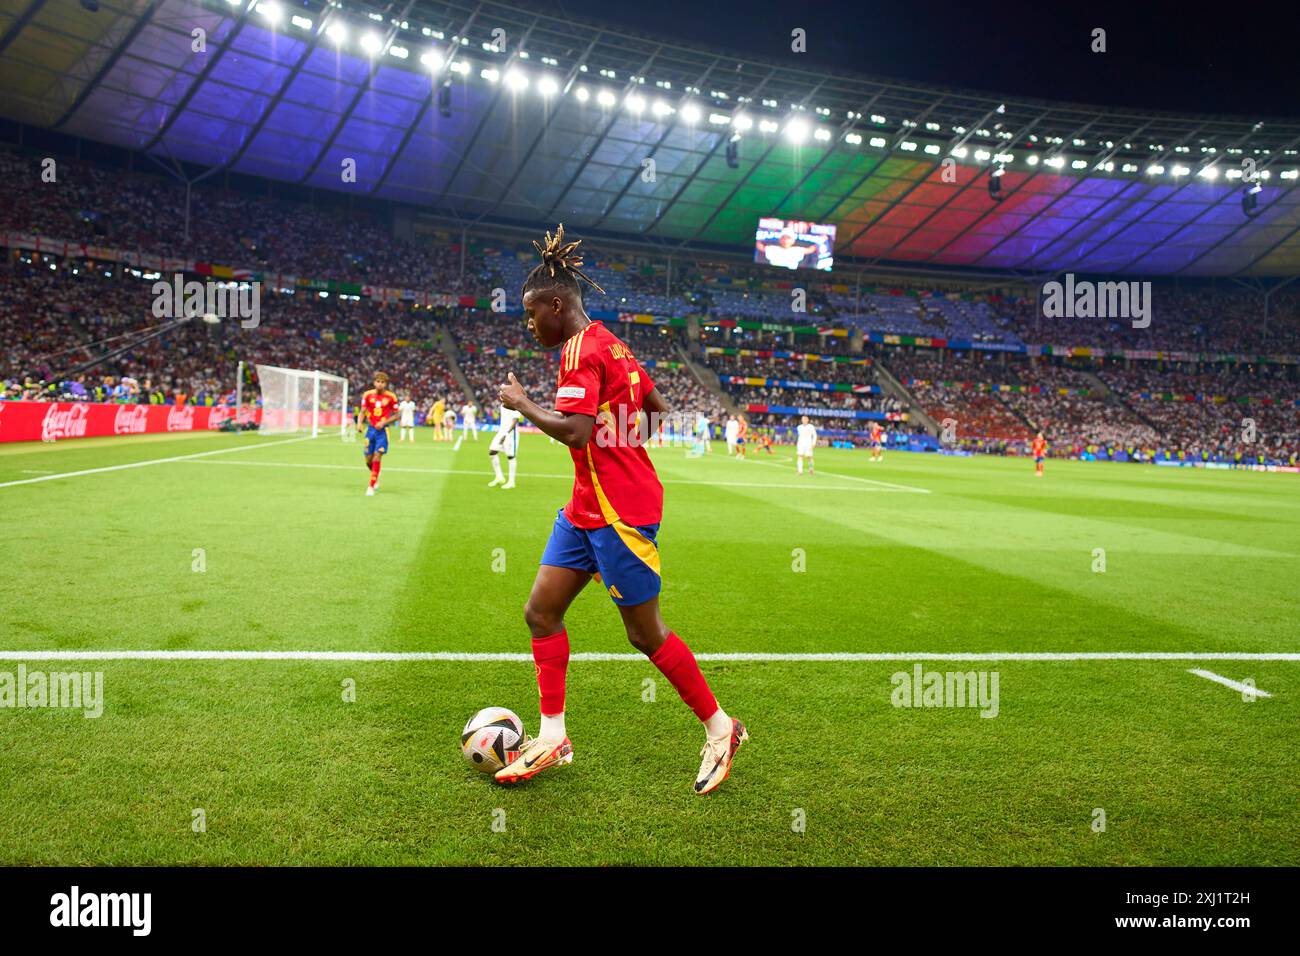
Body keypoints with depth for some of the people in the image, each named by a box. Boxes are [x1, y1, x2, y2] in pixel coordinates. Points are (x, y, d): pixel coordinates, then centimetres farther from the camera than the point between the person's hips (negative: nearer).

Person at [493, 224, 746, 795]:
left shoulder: (581, 350, -16)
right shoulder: (608, 343, 13)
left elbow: (576, 431, -27)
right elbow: (658, 408, 20)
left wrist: (521, 404, -14)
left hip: (620, 512, -10)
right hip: (587, 508, 10)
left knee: (644, 632, 1)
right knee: (541, 612, 8)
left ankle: (720, 730, 19)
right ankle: (552, 738, 16)